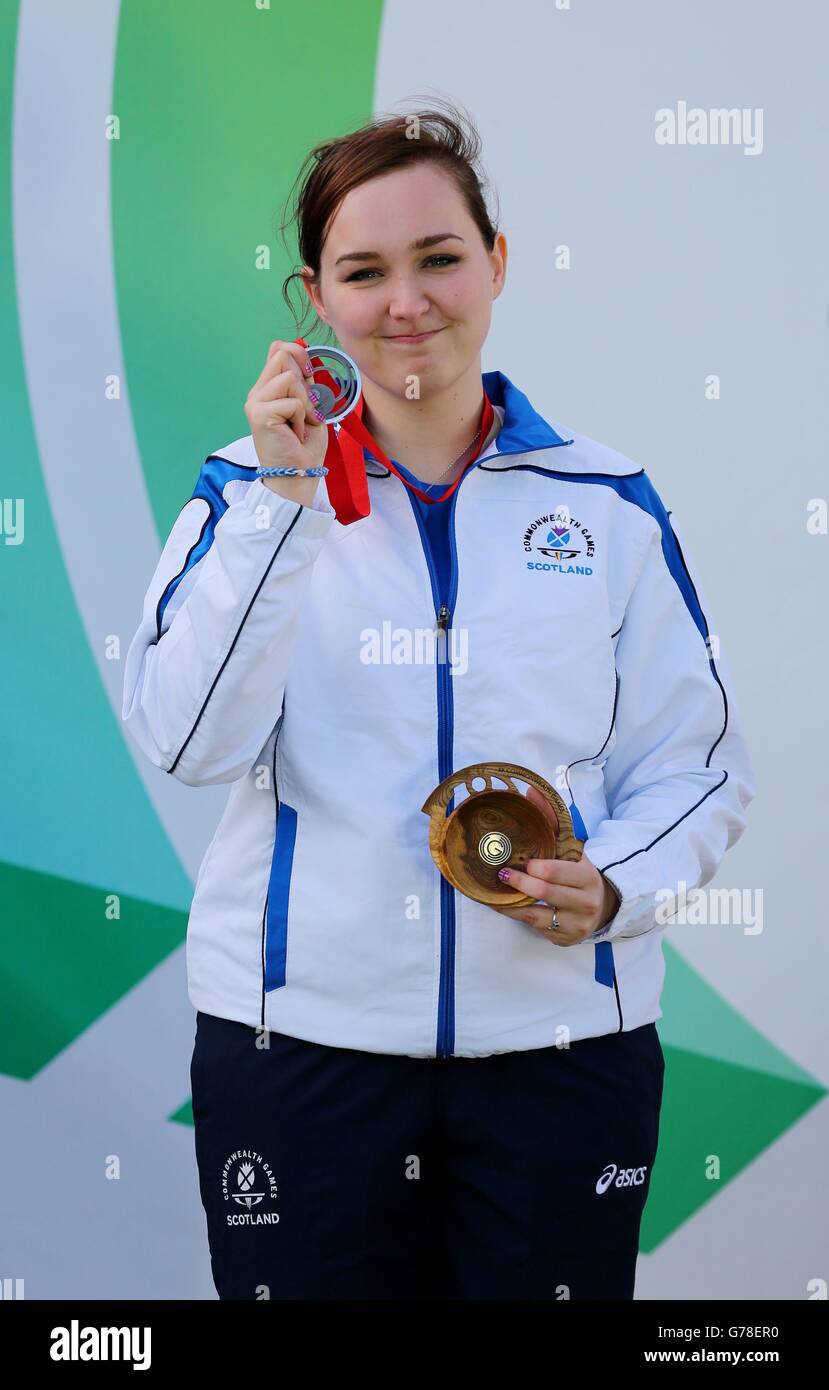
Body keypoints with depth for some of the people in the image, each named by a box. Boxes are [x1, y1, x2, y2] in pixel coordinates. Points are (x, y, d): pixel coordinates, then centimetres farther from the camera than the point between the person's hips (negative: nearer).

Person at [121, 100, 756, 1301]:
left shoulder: (607, 503, 4)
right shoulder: (253, 488, 2)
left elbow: (698, 769, 6)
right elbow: (189, 742, -11)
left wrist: (611, 889, -13)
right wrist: (284, 497, -16)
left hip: (560, 1041, 1)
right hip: (301, 1034, -1)